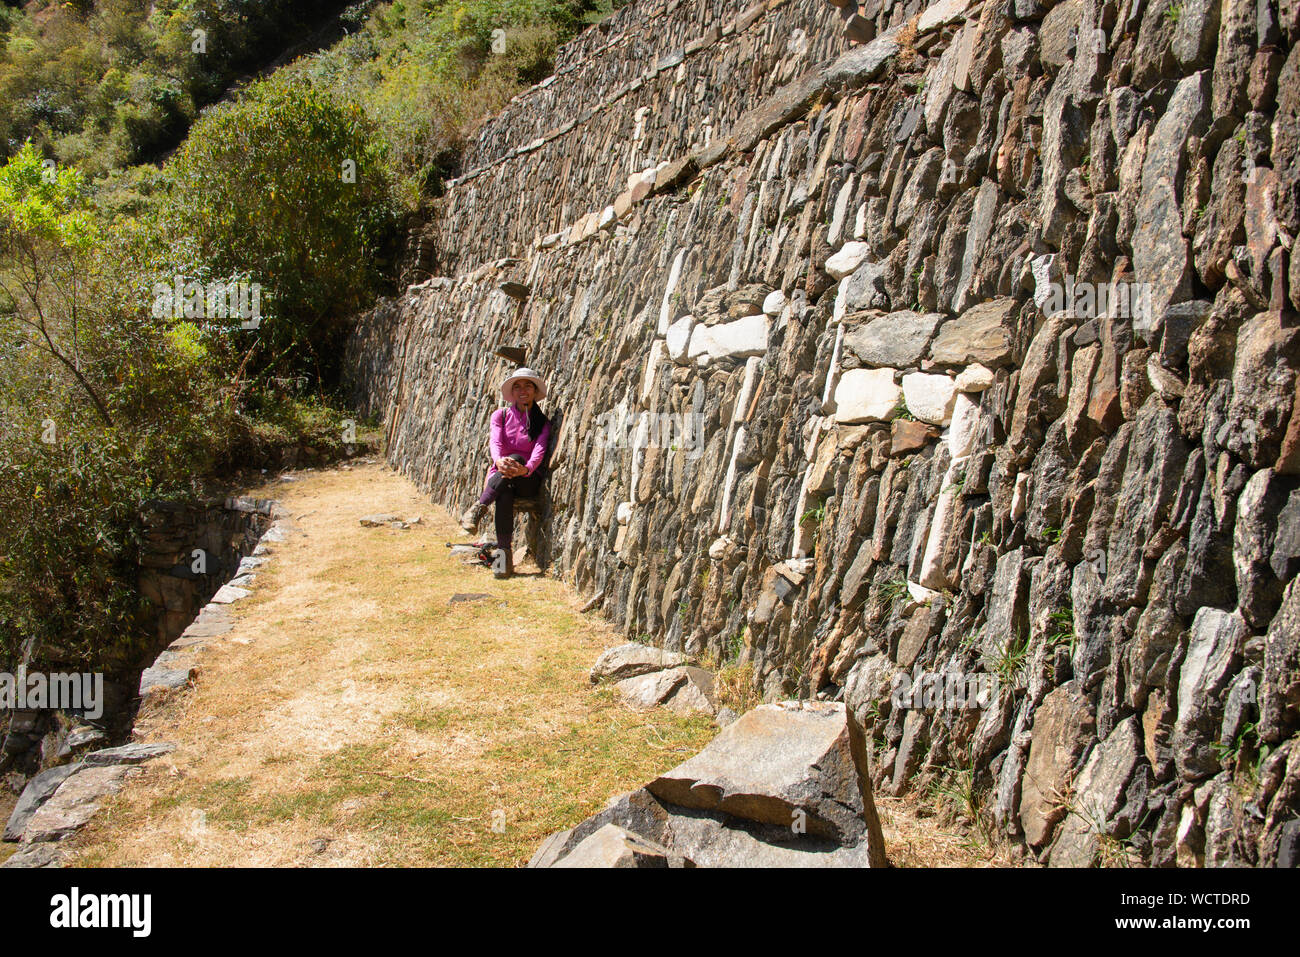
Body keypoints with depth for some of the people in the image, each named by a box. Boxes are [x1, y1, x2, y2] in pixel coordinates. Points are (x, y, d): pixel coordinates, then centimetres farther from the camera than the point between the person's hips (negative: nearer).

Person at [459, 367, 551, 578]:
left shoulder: (543, 422, 8)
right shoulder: (501, 415, 10)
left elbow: (540, 450, -12)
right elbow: (495, 442, -9)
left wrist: (526, 468, -37)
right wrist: (498, 461, -35)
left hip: (529, 480, 0)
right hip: (499, 476, 0)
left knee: (515, 458, -37)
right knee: (505, 494, -39)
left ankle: (478, 508, -38)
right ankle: (504, 553, -44)